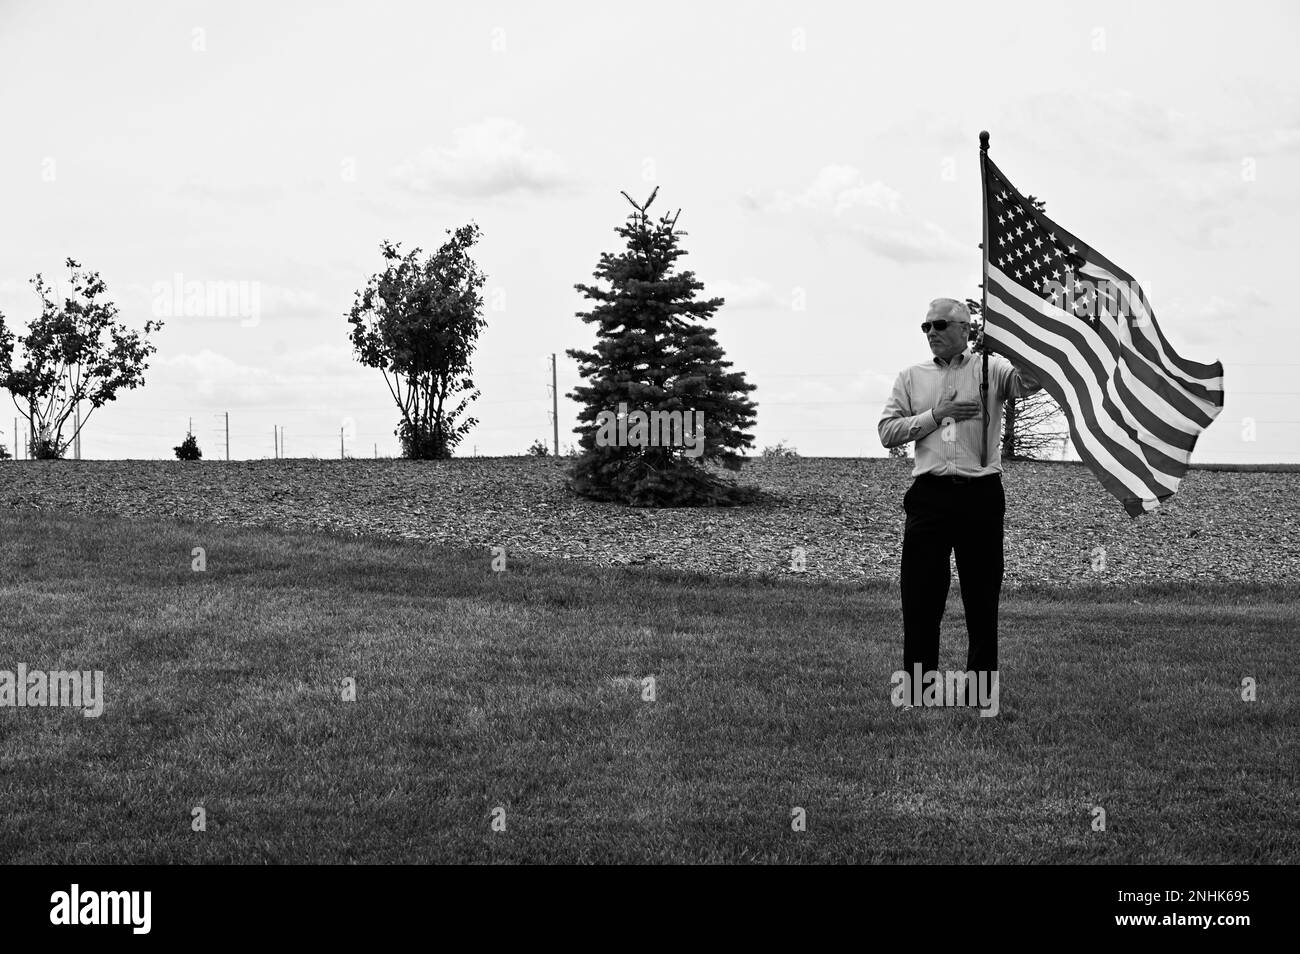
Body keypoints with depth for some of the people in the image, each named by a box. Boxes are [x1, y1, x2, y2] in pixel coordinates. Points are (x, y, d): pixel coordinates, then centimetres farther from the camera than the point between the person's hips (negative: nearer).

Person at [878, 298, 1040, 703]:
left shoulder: (991, 368, 6)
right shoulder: (911, 377, 14)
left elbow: (1029, 382, -13)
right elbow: (887, 431, 6)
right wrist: (935, 415, -4)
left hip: (981, 494, -2)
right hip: (930, 494, 2)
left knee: (982, 597, 5)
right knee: (920, 596, 0)